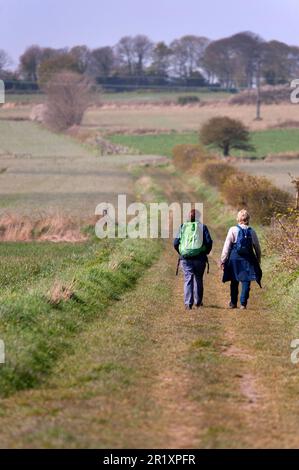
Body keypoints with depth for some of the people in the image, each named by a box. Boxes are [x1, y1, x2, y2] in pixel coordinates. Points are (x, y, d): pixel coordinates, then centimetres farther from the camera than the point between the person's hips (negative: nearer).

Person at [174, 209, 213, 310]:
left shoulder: (183, 227, 5)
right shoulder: (202, 227, 2)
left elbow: (176, 243, 0)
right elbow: (209, 242, -6)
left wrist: (180, 252, 14)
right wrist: (206, 252, 10)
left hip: (185, 258, 0)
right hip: (199, 258, 0)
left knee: (188, 279, 0)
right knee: (198, 279, 15)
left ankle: (188, 303, -12)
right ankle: (198, 302, 23)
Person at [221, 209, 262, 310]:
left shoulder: (233, 230, -4)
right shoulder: (252, 232, 4)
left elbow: (227, 247, -4)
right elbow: (257, 248, 11)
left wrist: (223, 260, 1)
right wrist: (258, 261, 23)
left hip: (235, 259, -1)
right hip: (248, 260, 1)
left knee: (234, 282, 11)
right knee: (246, 281, 3)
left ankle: (233, 303, 17)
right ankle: (243, 303, -5)